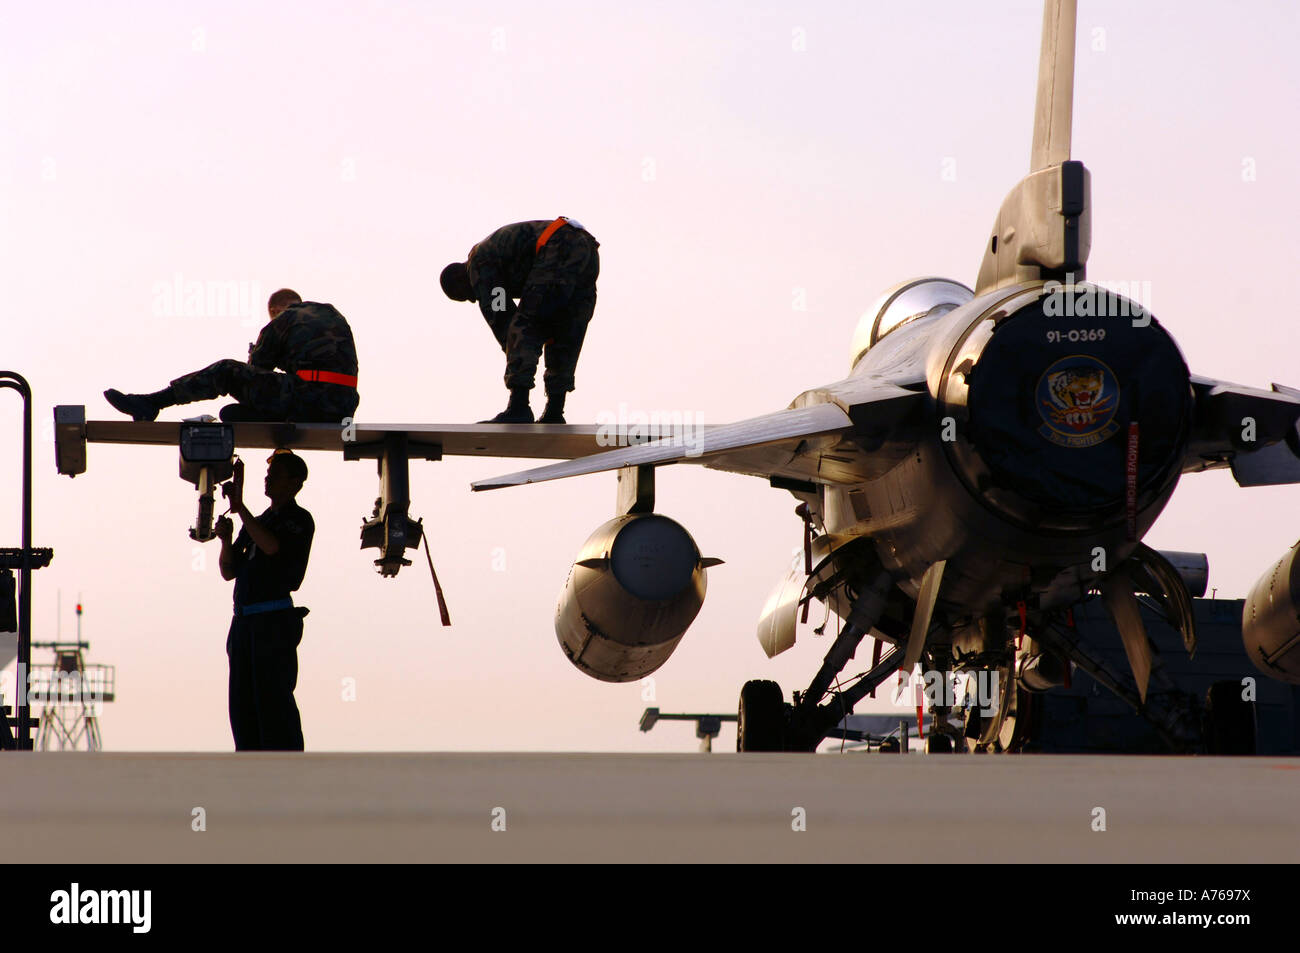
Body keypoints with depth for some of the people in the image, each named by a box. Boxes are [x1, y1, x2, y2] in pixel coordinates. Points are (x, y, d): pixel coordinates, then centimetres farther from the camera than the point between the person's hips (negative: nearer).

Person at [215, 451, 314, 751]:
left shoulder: (298, 520, 0)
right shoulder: (256, 522, 24)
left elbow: (272, 545, -19)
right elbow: (229, 572, 21)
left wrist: (240, 507, -14)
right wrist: (226, 540, 2)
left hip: (276, 622, -8)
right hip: (244, 621, 8)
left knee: (274, 701, -12)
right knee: (242, 702, 5)